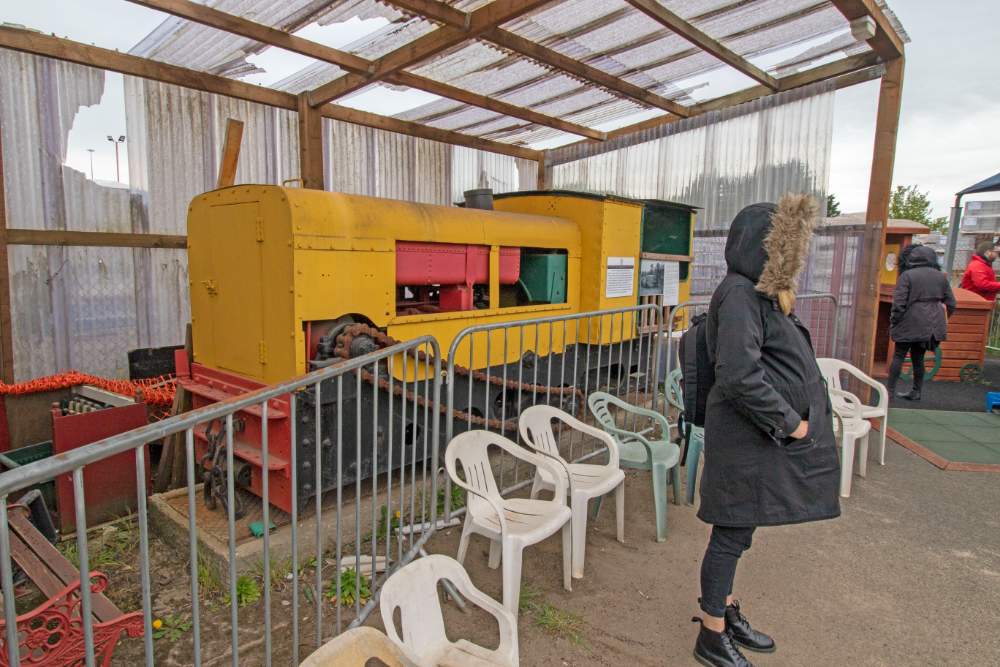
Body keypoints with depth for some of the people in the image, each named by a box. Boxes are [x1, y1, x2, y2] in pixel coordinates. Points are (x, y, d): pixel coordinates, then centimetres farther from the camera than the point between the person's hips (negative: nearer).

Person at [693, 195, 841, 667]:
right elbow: (740, 375, -27)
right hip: (749, 437, -9)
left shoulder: (760, 292, 12)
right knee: (732, 533, 3)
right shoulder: (739, 294, -18)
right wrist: (789, 423, -16)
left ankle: (725, 612, 37)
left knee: (736, 531, 20)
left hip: (767, 435, 9)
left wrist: (796, 420, 9)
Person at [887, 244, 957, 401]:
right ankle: (916, 391, 19)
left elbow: (899, 303, -13)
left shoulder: (907, 275, -8)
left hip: (911, 323, -5)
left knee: (899, 356, 3)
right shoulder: (941, 276, 7)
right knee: (918, 357, 14)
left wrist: (893, 322, -5)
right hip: (932, 324, 5)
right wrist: (942, 319, 23)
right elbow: (951, 304, 11)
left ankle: (890, 389, 3)